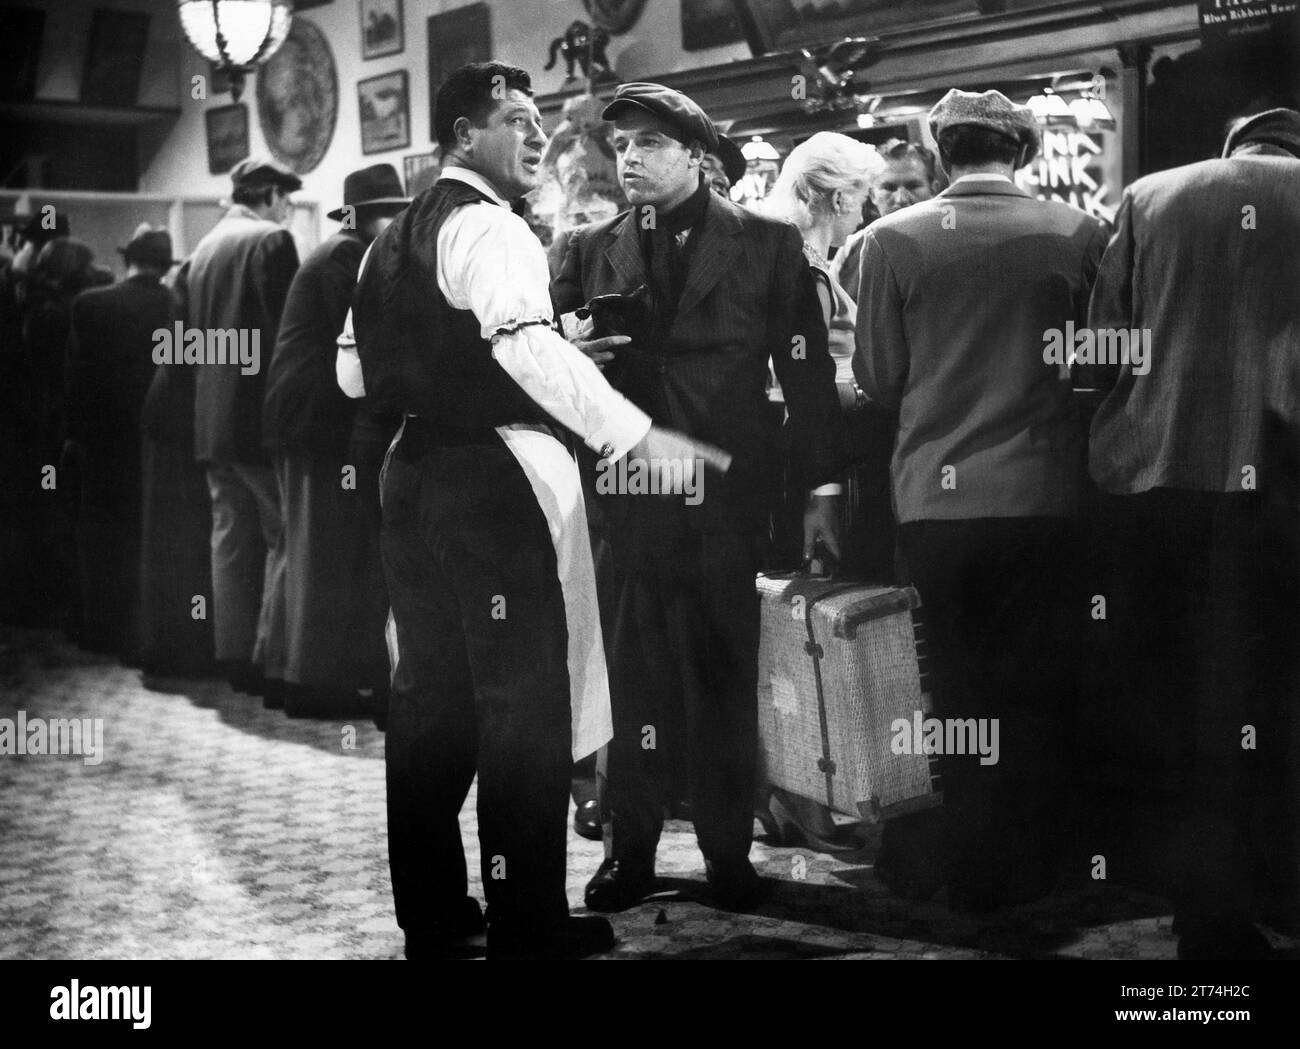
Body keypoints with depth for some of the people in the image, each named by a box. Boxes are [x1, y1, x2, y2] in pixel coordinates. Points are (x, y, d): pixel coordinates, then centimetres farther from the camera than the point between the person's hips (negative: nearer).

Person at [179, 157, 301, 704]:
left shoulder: (201, 251, 13)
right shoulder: (272, 241, -8)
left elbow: (189, 334, 15)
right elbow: (286, 328, -14)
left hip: (210, 418, 8)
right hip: (261, 414, -8)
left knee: (232, 537, 12)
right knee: (285, 537, -4)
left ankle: (236, 660, 15)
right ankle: (275, 668, -7)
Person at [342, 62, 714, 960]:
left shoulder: (394, 241, 16)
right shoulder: (489, 228, -12)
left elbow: (353, 371, 18)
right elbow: (527, 345, -27)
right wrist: (636, 433, -28)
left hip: (415, 472, 9)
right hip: (494, 474, -9)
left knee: (430, 691, 13)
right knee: (525, 697, -3)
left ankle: (430, 909, 22)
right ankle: (527, 922, 2)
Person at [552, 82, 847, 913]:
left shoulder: (766, 243, 4)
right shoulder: (592, 250, 10)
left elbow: (807, 370, 3)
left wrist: (823, 489, 0)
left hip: (727, 495, -1)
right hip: (623, 494, 1)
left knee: (724, 677, 4)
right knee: (634, 677, 1)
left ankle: (729, 855, 13)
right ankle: (629, 852, 9)